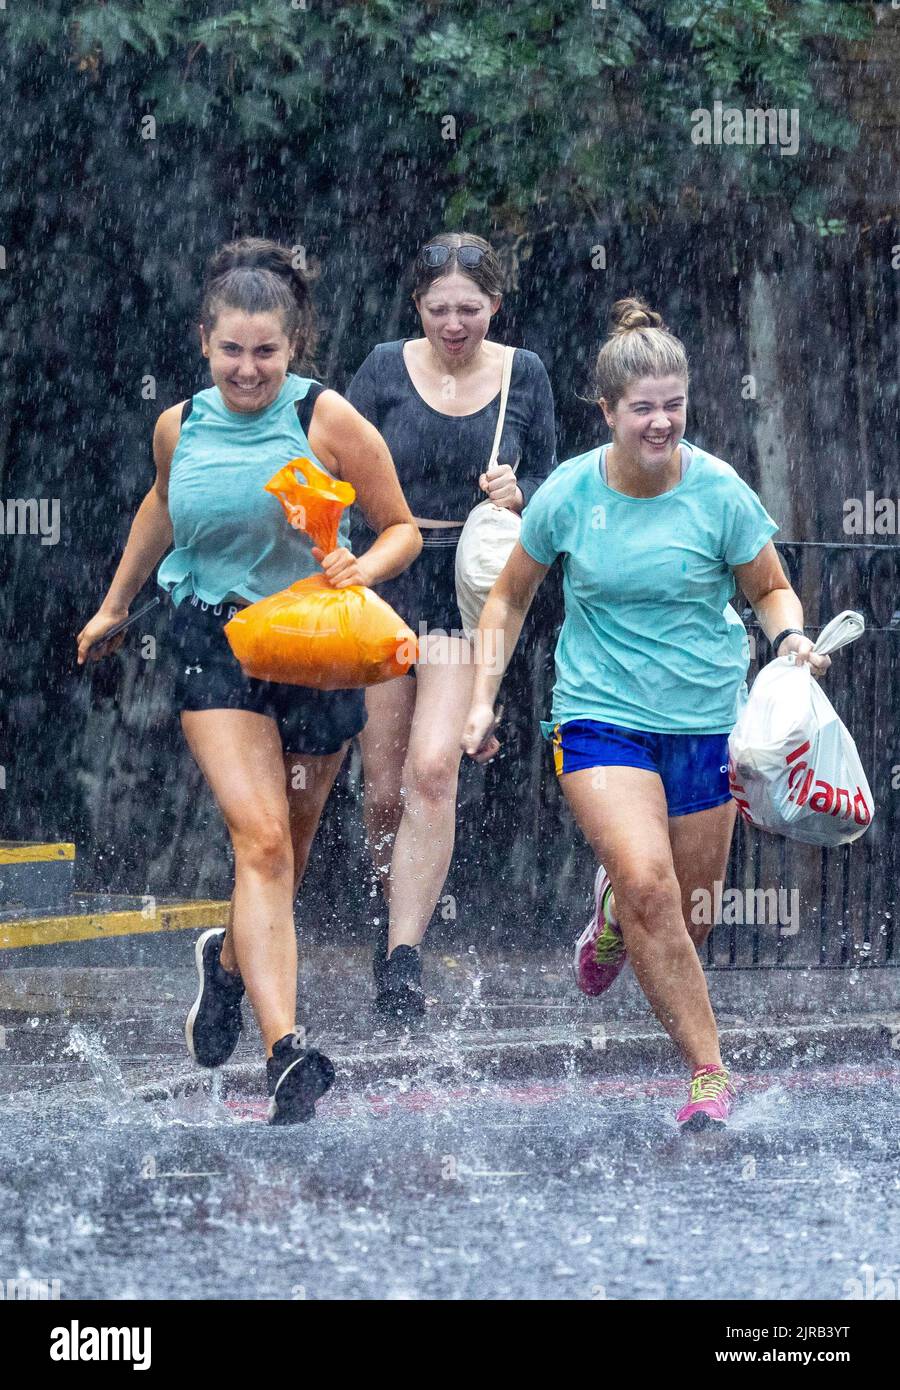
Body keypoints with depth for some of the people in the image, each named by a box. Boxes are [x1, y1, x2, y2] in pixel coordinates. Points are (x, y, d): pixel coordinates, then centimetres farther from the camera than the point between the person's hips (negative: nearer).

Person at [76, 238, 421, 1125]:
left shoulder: (326, 420, -8)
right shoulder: (179, 428, 1)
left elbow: (402, 529, -2)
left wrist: (364, 568, -23)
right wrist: (114, 606, 32)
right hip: (215, 644, 0)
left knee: (281, 850, 13)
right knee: (262, 842, -17)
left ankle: (230, 960, 47)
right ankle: (287, 1051, -26)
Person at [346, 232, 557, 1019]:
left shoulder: (522, 377, 3)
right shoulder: (386, 370, 1)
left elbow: (547, 488, 11)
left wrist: (519, 496, -11)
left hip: (472, 591, -1)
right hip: (387, 581, 1)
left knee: (433, 769, -17)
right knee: (384, 786, 4)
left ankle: (402, 962, -16)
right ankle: (398, 910, 33)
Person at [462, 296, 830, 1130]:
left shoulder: (719, 492, -6)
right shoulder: (568, 495, -5)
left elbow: (771, 591, 7)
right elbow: (510, 597, 10)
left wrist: (791, 638, -16)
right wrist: (482, 700, 4)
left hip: (706, 721, 2)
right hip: (600, 716, -2)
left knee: (687, 920, 7)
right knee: (647, 884, -24)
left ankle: (613, 910, 45)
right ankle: (708, 1072, -15)